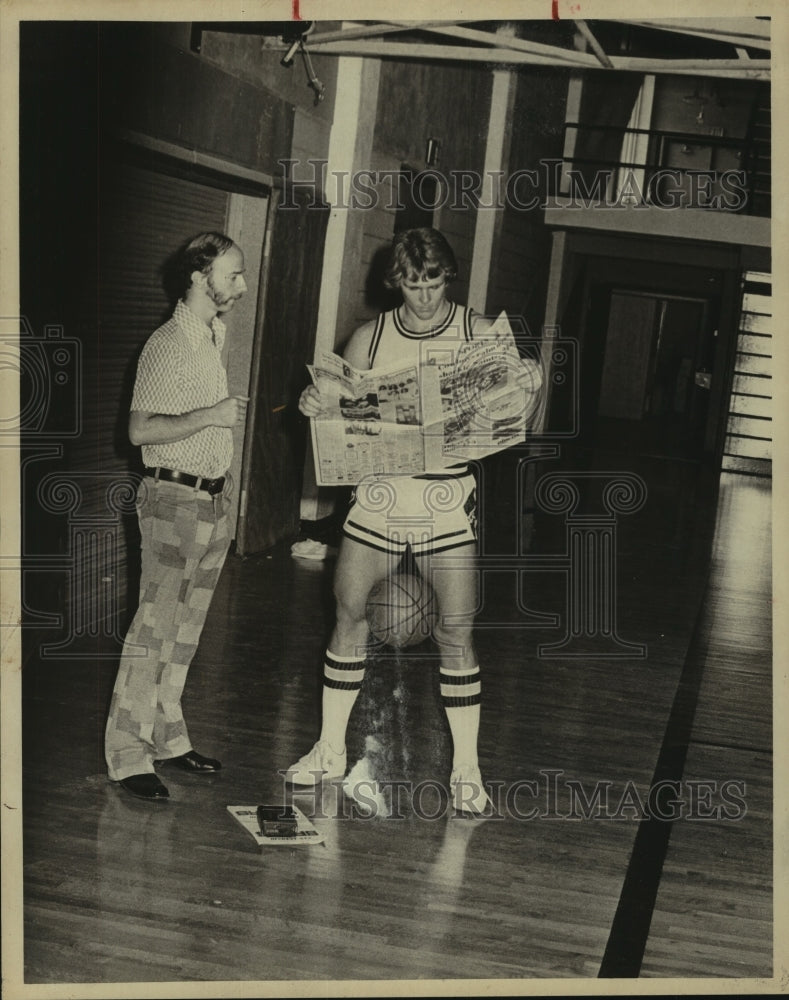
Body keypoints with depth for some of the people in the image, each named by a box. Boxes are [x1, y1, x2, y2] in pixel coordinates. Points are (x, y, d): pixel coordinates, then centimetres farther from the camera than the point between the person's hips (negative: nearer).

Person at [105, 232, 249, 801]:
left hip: (213, 500, 8)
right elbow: (140, 429, -19)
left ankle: (167, 737, 23)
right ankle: (127, 756, 3)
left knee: (186, 629, 13)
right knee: (154, 630, -5)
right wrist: (212, 416, -23)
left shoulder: (216, 335, 13)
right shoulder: (167, 346, -14)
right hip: (174, 500, -8)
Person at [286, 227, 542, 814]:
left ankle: (466, 770, 10)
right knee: (349, 619, 5)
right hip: (377, 500, 2)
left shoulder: (479, 335, 0)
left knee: (456, 634, -3)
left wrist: (527, 383, -21)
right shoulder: (369, 339, 7)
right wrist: (315, 406, -10)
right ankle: (330, 750, 22)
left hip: (448, 505, -2)